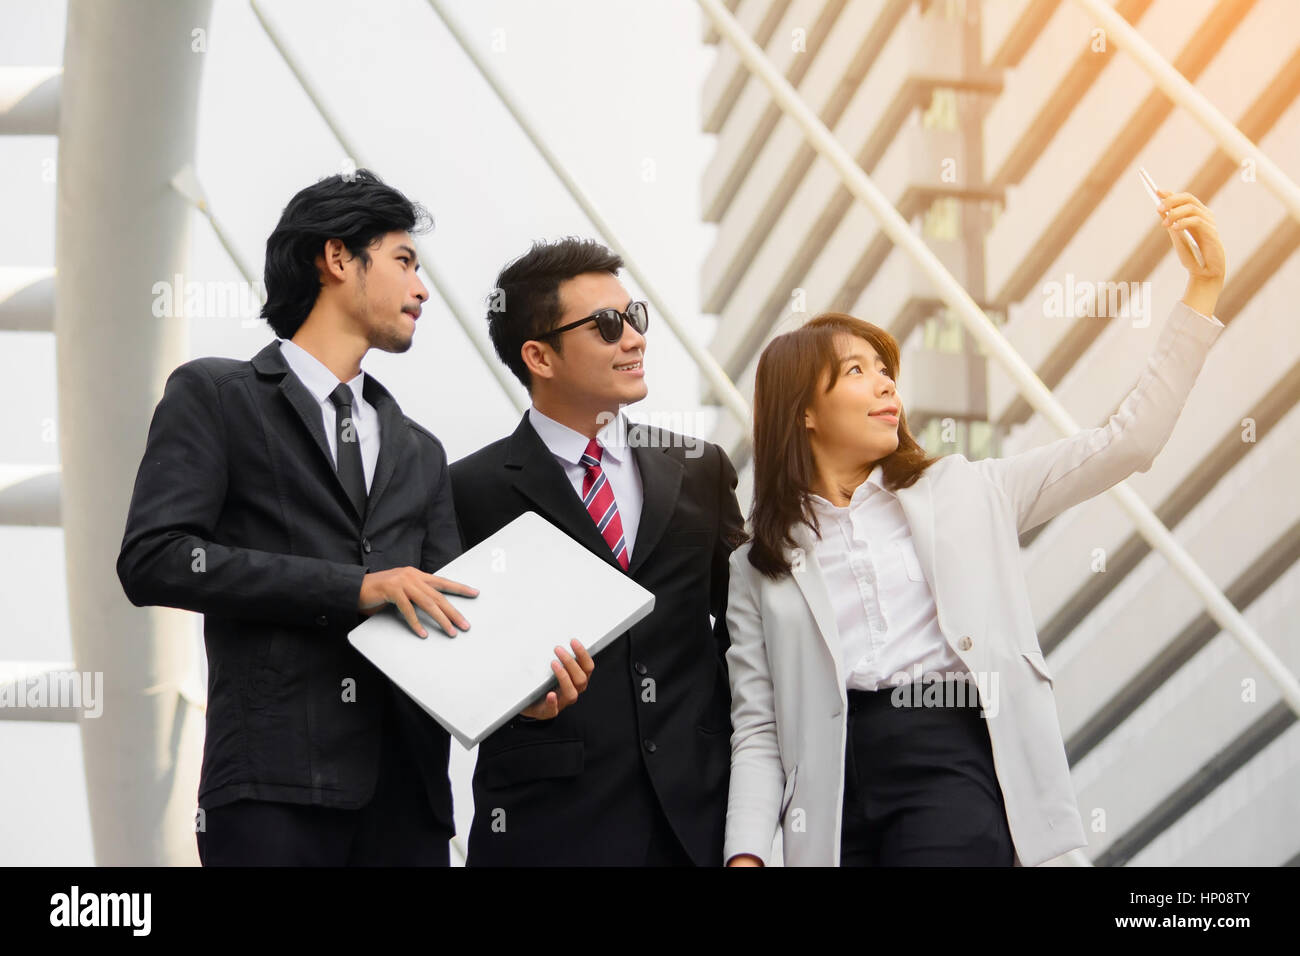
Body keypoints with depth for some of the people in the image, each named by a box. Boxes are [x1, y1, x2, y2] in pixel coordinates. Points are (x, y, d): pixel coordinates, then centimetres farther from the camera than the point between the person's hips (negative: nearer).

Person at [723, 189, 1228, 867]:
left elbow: (1127, 442, 9)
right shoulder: (757, 566, 13)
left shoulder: (963, 494, 14)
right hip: (834, 785, 1)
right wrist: (746, 852, -8)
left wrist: (1203, 288, 5)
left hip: (953, 759, -1)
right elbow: (756, 731, 8)